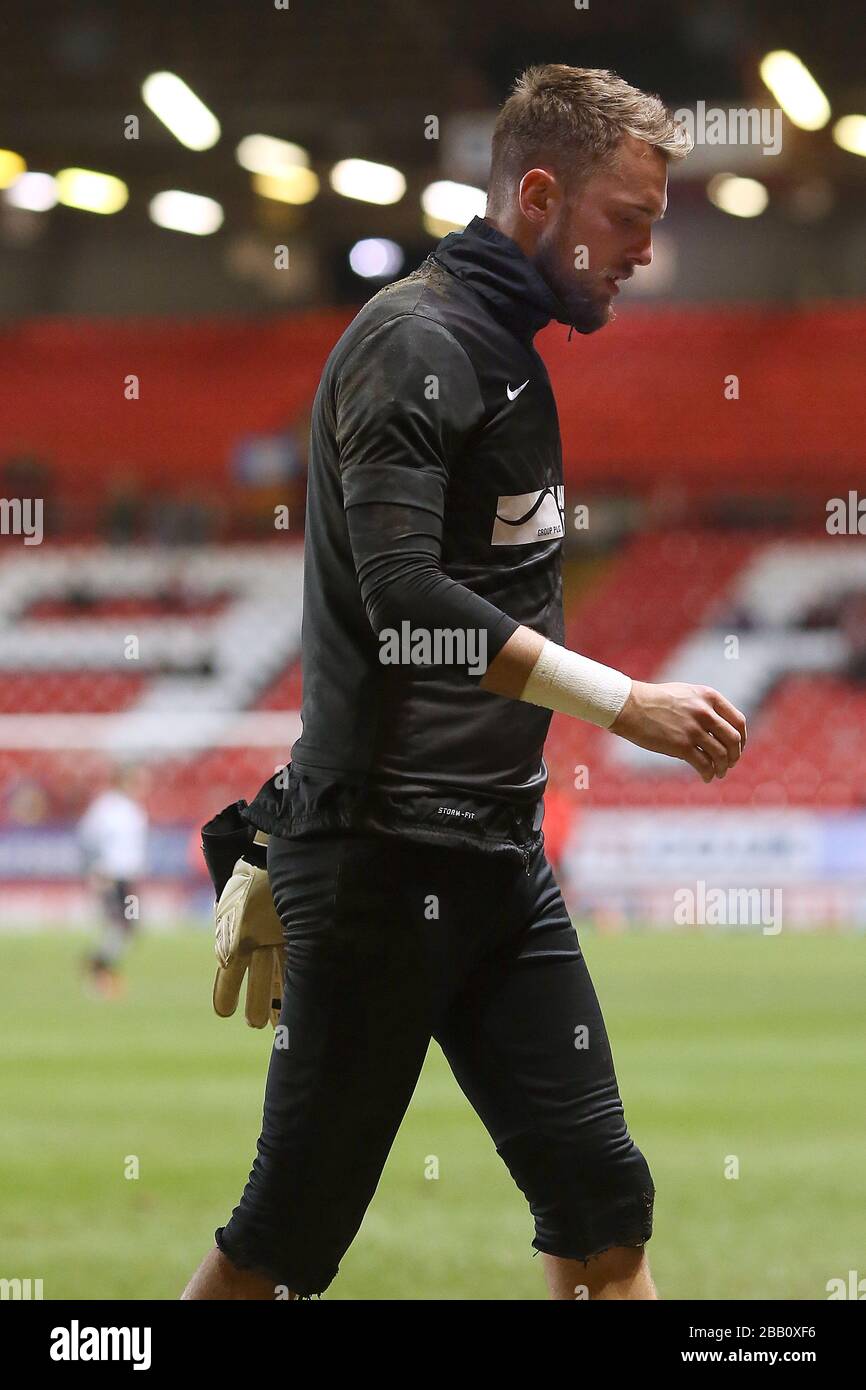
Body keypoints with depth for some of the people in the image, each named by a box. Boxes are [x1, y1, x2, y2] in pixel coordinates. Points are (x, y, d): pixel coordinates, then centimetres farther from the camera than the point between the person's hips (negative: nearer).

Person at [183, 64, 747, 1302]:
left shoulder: (504, 350, 16)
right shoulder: (416, 341, -12)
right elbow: (404, 597, -24)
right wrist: (625, 702, -23)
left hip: (496, 860, 9)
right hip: (383, 860, -9)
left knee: (602, 1202, 2)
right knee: (288, 1238, -4)